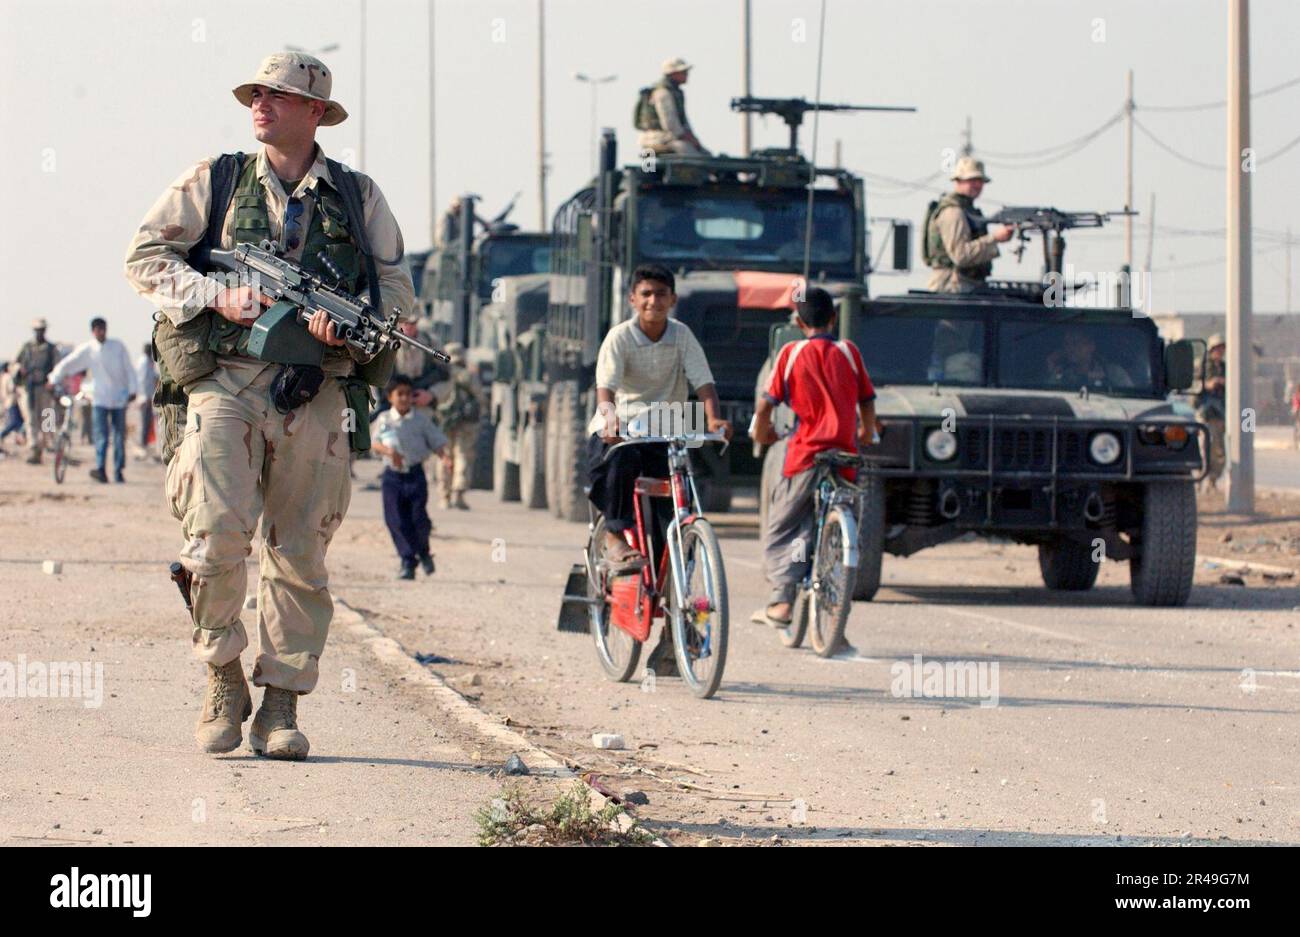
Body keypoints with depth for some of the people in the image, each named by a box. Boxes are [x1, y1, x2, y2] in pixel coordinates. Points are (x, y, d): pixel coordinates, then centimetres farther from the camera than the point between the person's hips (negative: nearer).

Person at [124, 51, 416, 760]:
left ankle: (280, 705, 10)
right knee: (219, 531, -17)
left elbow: (398, 291, 11)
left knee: (300, 555, 1)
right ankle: (223, 678, 4)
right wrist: (217, 296, -8)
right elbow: (144, 257, 7)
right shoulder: (215, 181, 10)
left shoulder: (359, 197, 13)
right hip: (226, 383, -1)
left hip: (317, 395, 2)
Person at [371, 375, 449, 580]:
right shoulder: (384, 419, 4)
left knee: (418, 516, -6)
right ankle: (407, 562, 6)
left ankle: (423, 553, 22)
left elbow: (437, 442, 3)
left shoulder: (421, 420, 2)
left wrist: (445, 457, -16)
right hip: (392, 475, 1)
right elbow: (374, 442, 1)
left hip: (415, 473, -1)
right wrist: (389, 451, -19)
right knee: (397, 520, -3)